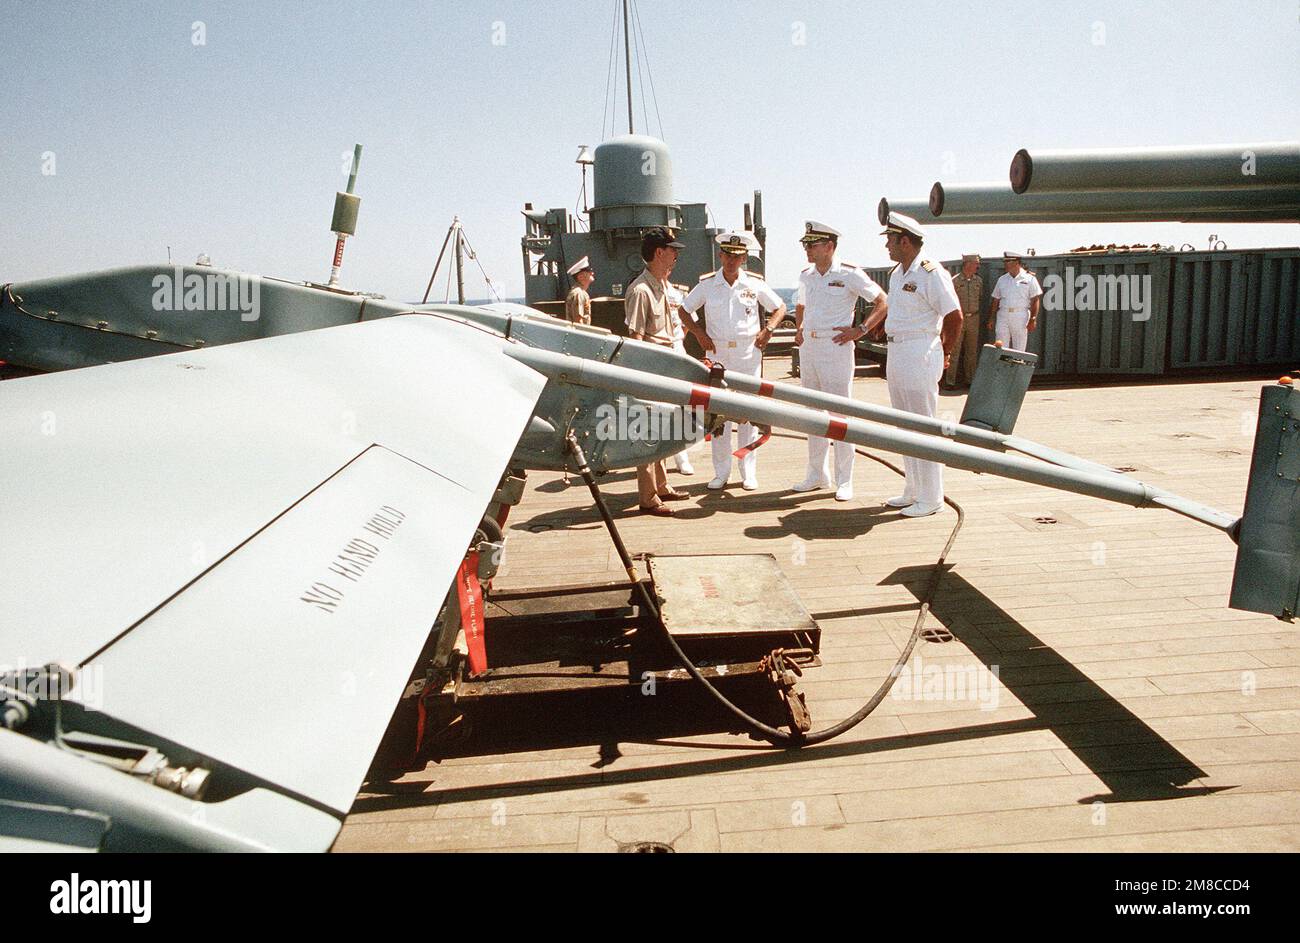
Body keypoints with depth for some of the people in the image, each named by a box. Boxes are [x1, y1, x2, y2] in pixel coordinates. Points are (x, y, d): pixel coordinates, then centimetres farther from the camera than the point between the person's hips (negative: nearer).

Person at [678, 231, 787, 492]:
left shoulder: (755, 283, 2)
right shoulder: (707, 284, 1)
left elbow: (779, 307, 13)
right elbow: (685, 310, 10)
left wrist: (767, 329, -1)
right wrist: (700, 334, -1)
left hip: (748, 355, 0)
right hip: (717, 355, 0)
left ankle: (749, 473, 12)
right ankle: (721, 472, 12)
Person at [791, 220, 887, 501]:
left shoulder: (849, 275, -8)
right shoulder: (806, 276, 11)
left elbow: (883, 302, -6)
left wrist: (859, 330, -11)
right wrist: (799, 329, 13)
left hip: (836, 347, -7)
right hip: (808, 347, 7)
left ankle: (844, 481, 2)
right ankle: (816, 475, 22)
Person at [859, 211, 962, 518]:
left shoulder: (931, 274, -14)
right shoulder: (897, 273, 13)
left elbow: (954, 316, -13)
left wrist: (944, 354, -4)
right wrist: (863, 331, 26)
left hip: (920, 355, -9)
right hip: (896, 354, 9)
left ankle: (930, 498, 3)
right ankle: (913, 490, 25)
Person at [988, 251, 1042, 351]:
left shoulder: (1029, 279, 2)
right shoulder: (1002, 279, 14)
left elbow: (1035, 300, -2)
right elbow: (996, 300, 16)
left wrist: (1033, 319, -11)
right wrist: (991, 319, 9)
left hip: (1021, 317, -3)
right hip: (1003, 316, 3)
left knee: (1019, 350, -1)